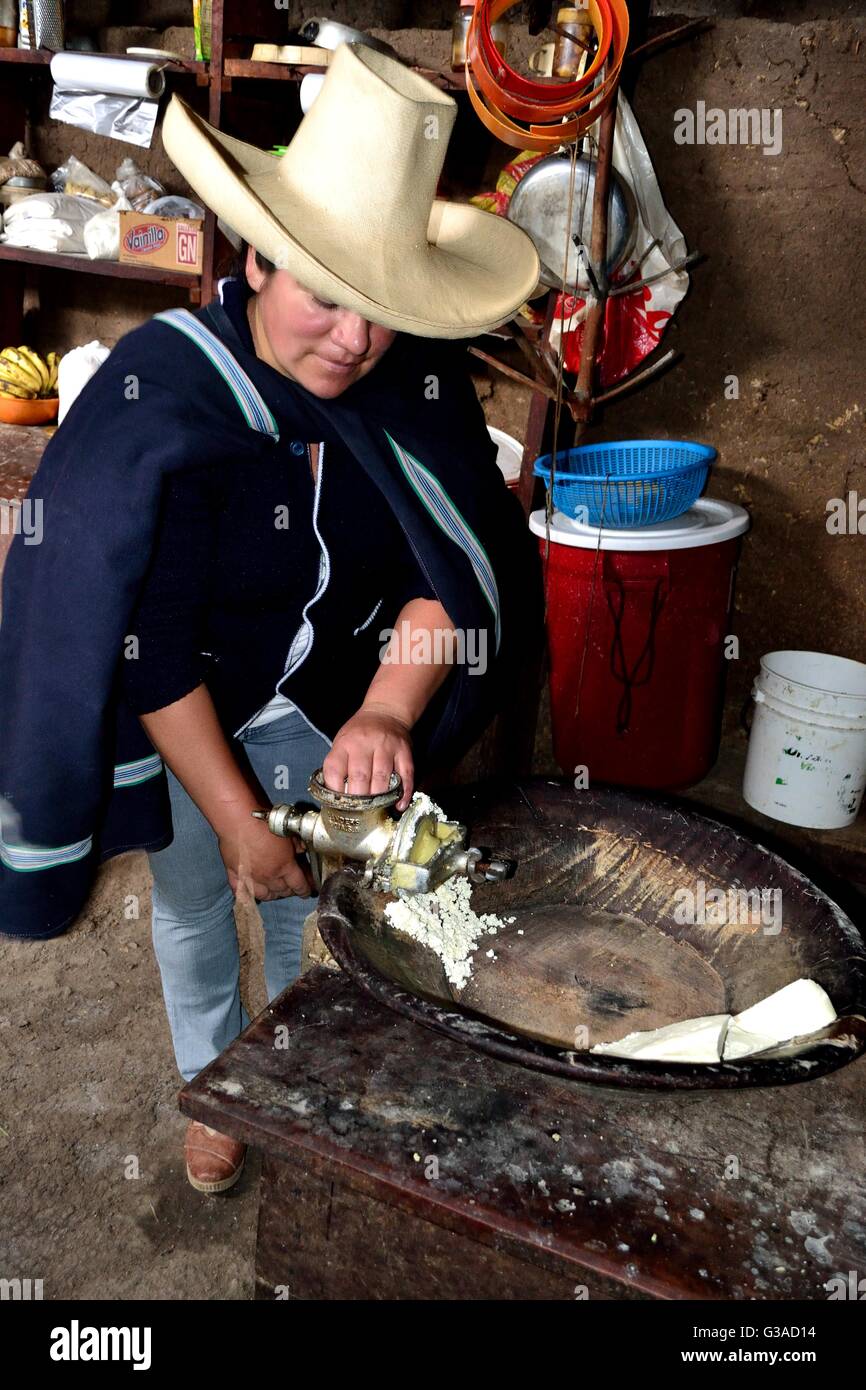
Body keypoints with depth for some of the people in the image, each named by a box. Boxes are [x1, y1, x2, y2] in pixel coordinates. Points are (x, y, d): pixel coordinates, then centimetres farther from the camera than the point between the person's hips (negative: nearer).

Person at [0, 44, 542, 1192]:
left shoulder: (416, 381, -19)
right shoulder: (158, 398, -31)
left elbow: (456, 571, -15)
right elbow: (146, 648, -28)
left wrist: (386, 713, -30)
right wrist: (235, 816, -23)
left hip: (318, 693, 3)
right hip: (171, 709, -3)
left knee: (305, 889, 20)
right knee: (197, 896, 17)